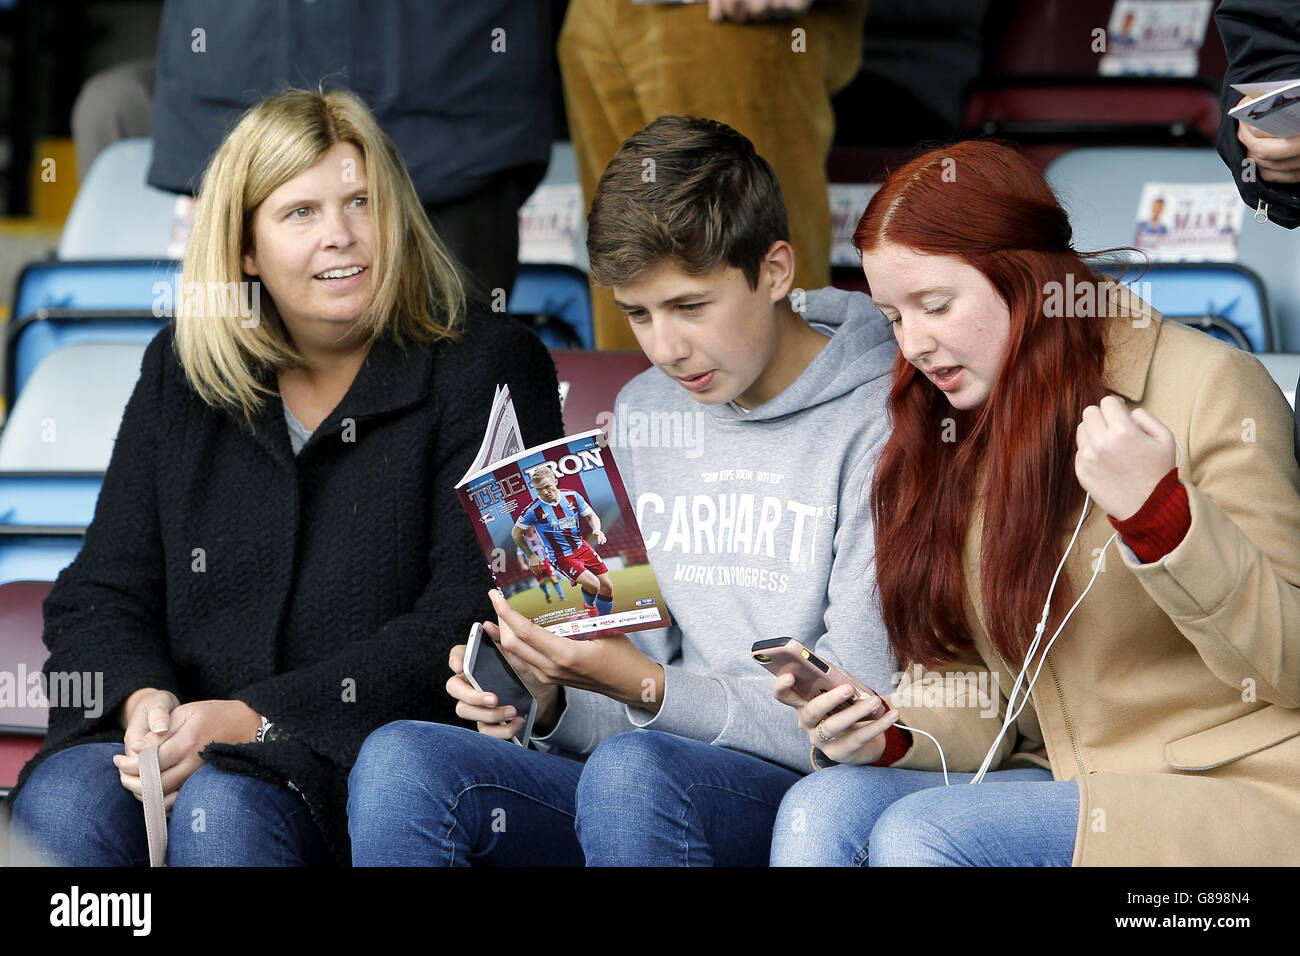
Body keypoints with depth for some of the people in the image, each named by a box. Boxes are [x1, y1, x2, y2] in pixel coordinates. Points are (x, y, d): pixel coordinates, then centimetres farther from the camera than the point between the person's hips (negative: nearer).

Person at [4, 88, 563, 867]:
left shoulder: (488, 366, 0)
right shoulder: (180, 373, 15)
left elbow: (464, 626, -9)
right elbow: (102, 593, 13)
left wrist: (252, 718, -17)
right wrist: (142, 701, -12)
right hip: (187, 739, 4)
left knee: (223, 809, -34)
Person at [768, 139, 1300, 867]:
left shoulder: (1208, 387, -7)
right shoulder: (951, 436, 14)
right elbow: (983, 697, 14)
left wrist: (1157, 513, -24)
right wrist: (886, 737, -8)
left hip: (1240, 796, -6)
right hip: (1060, 784, 7)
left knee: (920, 832, -26)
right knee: (818, 811, -19)